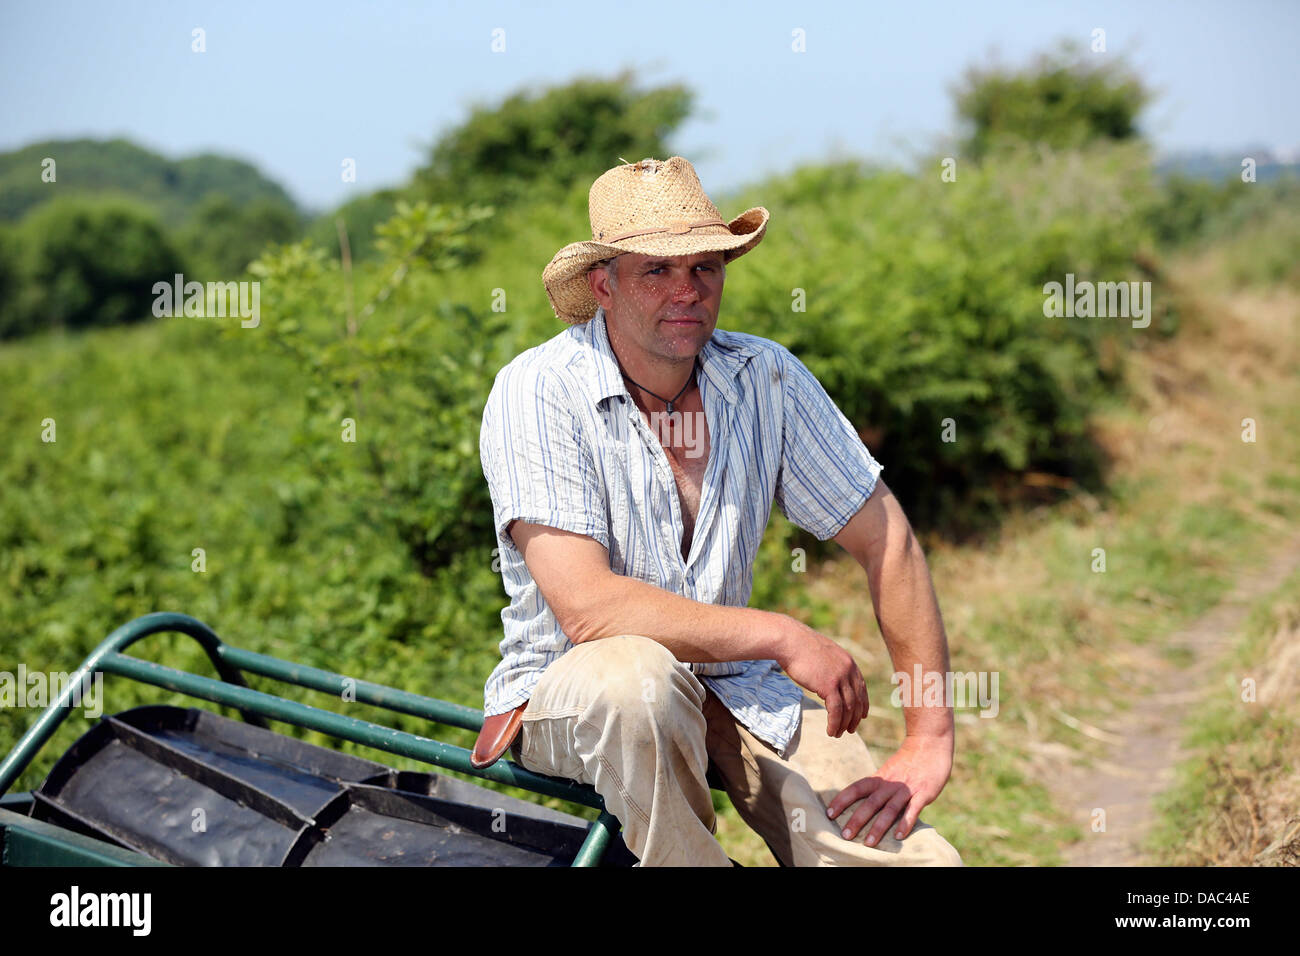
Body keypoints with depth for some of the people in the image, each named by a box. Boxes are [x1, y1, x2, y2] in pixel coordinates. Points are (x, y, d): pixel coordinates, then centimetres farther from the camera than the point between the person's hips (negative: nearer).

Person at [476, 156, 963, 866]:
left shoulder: (766, 376, -4)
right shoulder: (536, 393, -16)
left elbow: (885, 539, 2)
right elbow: (585, 606, -26)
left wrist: (930, 741, -4)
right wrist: (781, 637, -26)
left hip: (736, 684, 3)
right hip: (566, 688, -3)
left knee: (919, 858, -16)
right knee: (636, 674, -39)